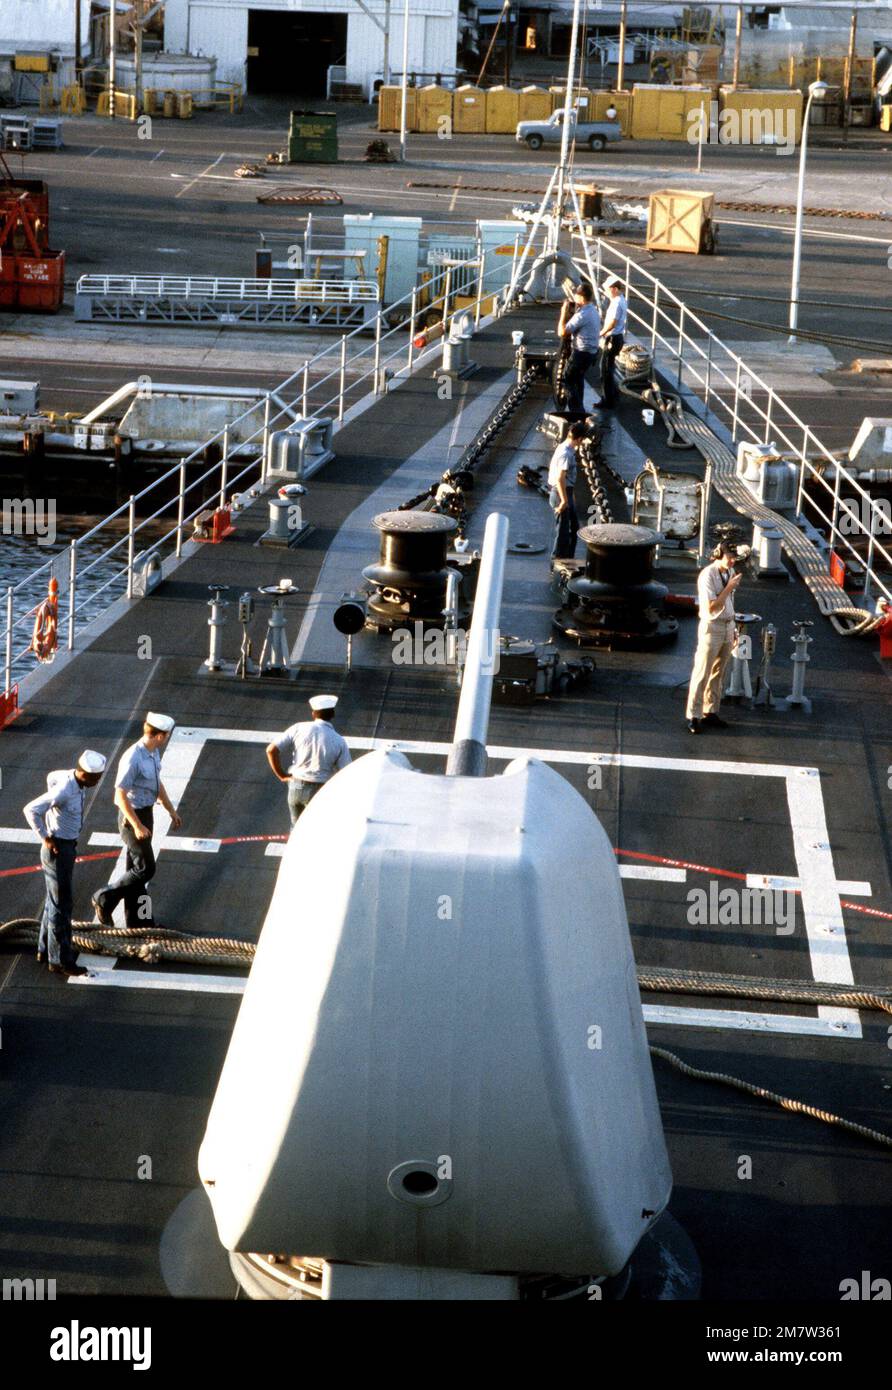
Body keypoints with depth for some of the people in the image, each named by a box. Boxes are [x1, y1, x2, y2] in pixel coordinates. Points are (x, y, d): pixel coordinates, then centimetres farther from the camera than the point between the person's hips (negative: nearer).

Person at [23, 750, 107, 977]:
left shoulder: (72, 776, -2)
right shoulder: (64, 792, -29)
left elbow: (52, 777, 21)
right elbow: (31, 810, -31)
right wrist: (46, 838, -21)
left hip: (67, 845, 10)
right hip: (58, 849, -10)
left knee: (55, 900, 21)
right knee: (62, 905, -2)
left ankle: (46, 949, 33)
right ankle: (60, 960, 6)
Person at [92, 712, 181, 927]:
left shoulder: (153, 752, 2)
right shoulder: (133, 759, -27)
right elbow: (120, 795, -25)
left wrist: (171, 811, 19)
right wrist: (137, 826, -25)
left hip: (145, 814, 9)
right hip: (132, 817, -9)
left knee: (135, 867, 17)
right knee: (145, 869, -5)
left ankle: (137, 918, 26)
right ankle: (105, 899, 9)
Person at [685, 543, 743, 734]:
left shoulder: (730, 572, 7)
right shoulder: (707, 575, -18)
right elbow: (711, 607, -22)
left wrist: (733, 629, 17)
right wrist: (729, 588, -25)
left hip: (728, 626, 8)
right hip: (712, 627, -8)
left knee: (718, 673, 13)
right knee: (702, 673, -4)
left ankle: (710, 712, 22)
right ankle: (693, 716, 1)